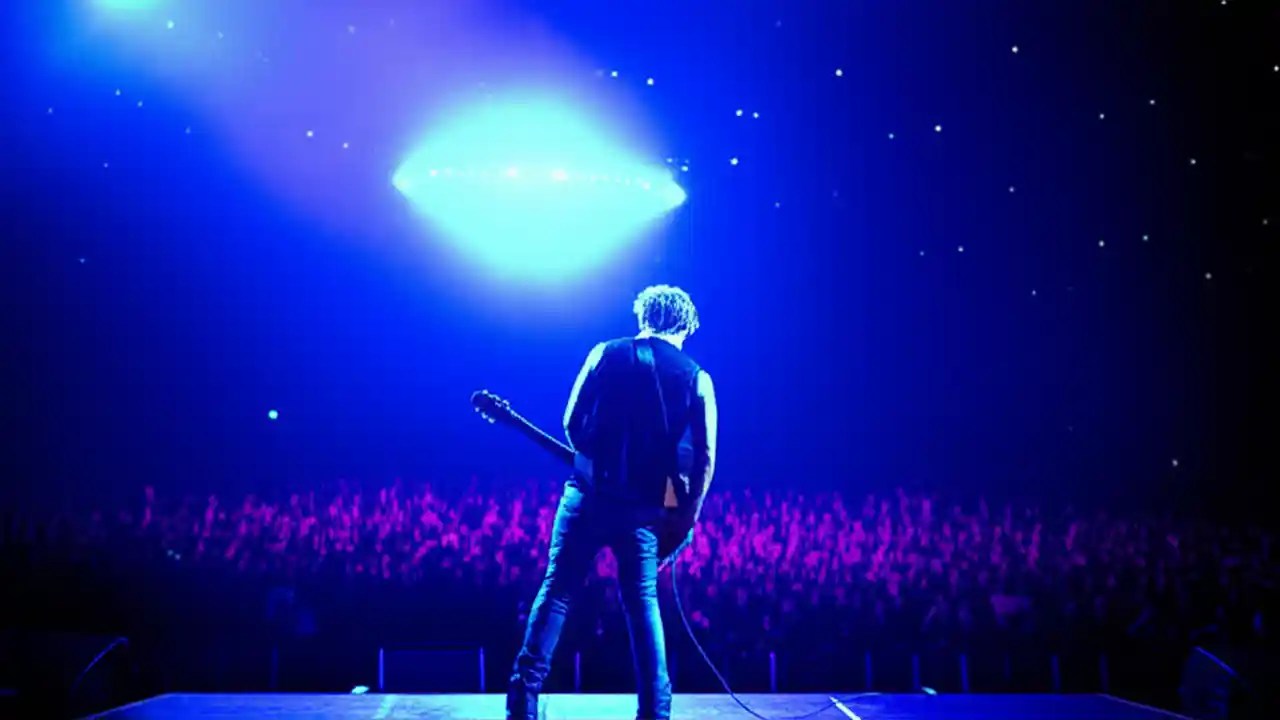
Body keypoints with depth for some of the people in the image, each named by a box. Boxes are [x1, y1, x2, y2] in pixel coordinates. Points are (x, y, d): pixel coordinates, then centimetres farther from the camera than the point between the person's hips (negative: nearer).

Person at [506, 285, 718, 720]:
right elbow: (705, 457, -1)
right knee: (642, 603, 9)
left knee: (557, 591, 6)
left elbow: (571, 422, 4)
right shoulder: (697, 378, 5)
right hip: (646, 507, 1)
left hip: (589, 494, -1)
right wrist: (687, 518, 7)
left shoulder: (605, 354, 4)